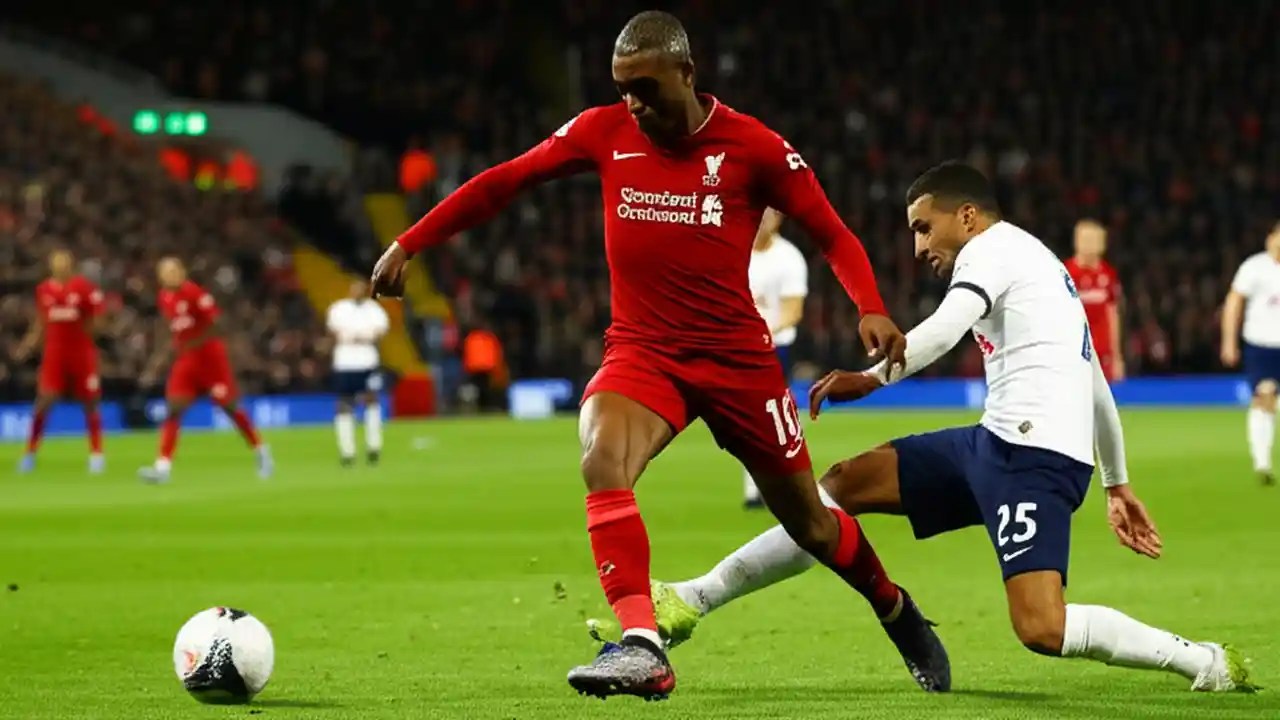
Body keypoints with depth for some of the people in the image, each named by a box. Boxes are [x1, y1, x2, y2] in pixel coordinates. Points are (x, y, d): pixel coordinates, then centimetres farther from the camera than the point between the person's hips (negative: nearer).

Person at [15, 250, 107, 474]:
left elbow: (98, 320, -2)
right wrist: (29, 344, 3)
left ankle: (97, 455, 15)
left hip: (82, 350, -2)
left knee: (90, 403, 3)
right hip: (54, 352, 2)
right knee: (44, 401, -6)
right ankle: (30, 454, 3)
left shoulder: (85, 288, -6)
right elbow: (41, 324, 13)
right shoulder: (44, 290, 4)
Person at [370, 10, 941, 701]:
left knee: (810, 524, 9)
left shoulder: (753, 147, -8)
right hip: (641, 352, 1)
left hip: (738, 356, -1)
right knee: (602, 461, -31)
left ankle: (897, 613, 40)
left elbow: (833, 235, -2)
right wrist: (408, 243, 4)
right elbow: (504, 181, 7)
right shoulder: (604, 132, -1)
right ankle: (641, 648, -34)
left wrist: (872, 310, -19)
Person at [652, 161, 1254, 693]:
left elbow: (945, 328, -22)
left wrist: (872, 378, -32)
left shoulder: (991, 248, -2)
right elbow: (1094, 380, 32)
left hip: (1033, 453, -10)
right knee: (846, 484, 6)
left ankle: (1208, 664, -8)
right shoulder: (1042, 264, 27)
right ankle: (691, 600, 7)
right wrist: (1116, 483, 37)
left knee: (1042, 630, -23)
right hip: (999, 445, 10)